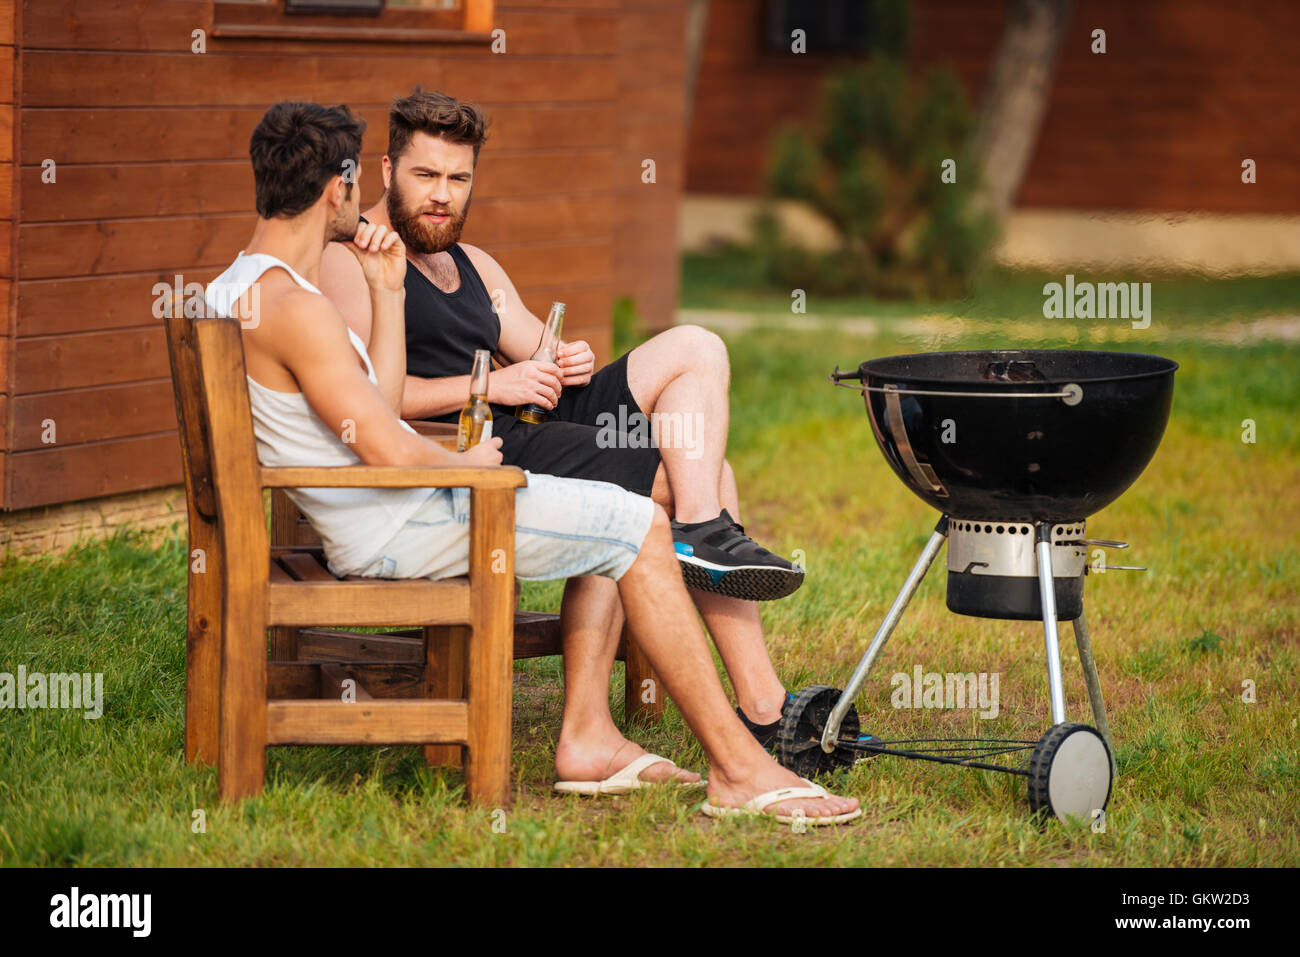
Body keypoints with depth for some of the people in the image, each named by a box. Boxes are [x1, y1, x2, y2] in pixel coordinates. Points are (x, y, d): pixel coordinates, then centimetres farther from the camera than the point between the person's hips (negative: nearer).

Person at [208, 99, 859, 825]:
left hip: (382, 517, 11)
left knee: (615, 523, 19)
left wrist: (387, 293, 11)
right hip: (398, 530, -11)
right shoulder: (293, 307, -22)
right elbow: (390, 450, -25)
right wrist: (465, 463, -6)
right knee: (638, 528, -10)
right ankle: (740, 769, -9)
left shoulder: (236, 291, 12)